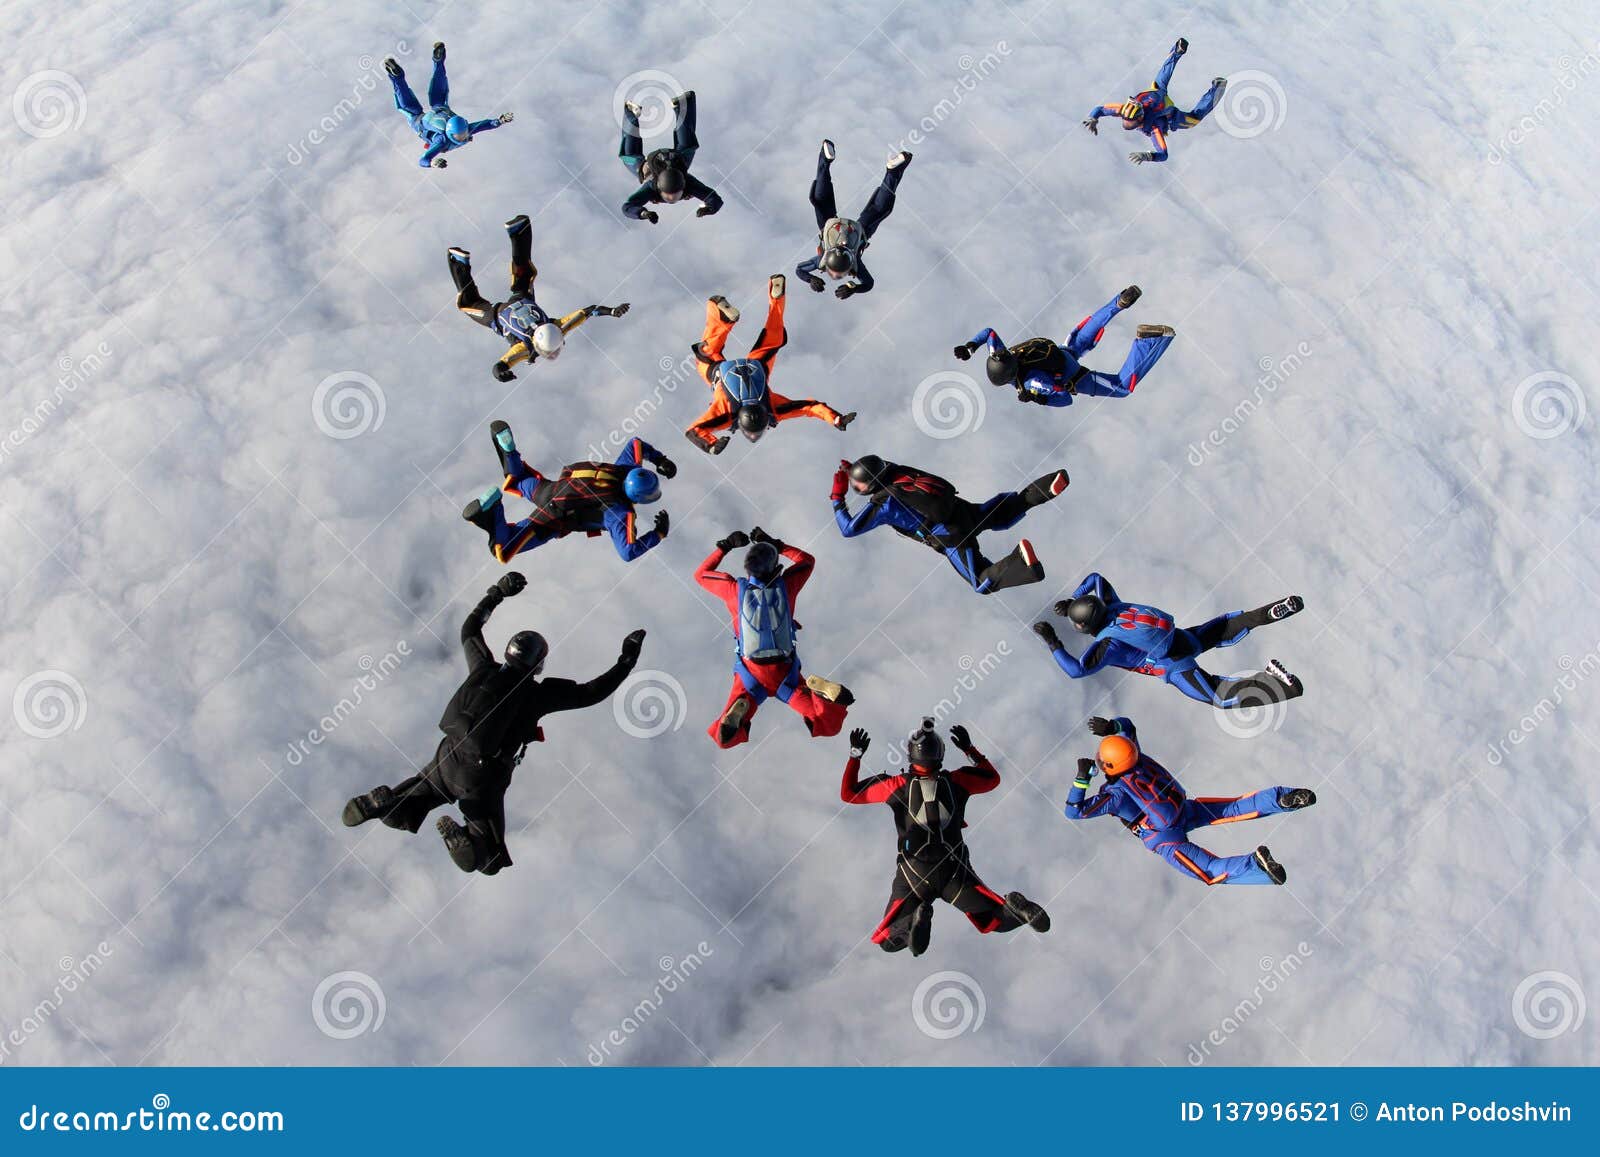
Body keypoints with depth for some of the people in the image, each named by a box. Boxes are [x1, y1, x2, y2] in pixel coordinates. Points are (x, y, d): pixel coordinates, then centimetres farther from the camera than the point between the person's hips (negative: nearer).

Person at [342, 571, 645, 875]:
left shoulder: (485, 670, 8)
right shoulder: (538, 693, -5)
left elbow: (469, 630, 26)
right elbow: (592, 692, -4)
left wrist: (496, 594, 31)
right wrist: (626, 662, 5)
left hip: (447, 759, 5)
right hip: (483, 778, -4)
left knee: (401, 815, 26)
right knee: (488, 862, 6)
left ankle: (384, 803, -9)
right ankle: (459, 835, -26)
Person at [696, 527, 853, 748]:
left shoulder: (736, 590, -9)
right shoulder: (785, 586, -7)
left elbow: (701, 574, 10)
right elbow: (807, 560, 15)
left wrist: (725, 546, 16)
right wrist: (775, 543, 17)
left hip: (750, 673, 0)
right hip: (785, 672, 0)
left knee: (724, 739, 4)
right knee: (829, 727, 4)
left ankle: (740, 707, -24)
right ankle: (819, 691, -25)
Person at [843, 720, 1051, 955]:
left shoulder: (898, 784, -3)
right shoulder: (956, 780, 2)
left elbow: (849, 793, 6)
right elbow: (993, 778, 22)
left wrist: (855, 755, 14)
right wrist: (968, 748, 28)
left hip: (914, 874, -2)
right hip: (956, 872, 2)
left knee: (886, 942, 7)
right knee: (996, 921, 18)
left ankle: (914, 921, -25)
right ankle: (1015, 909, -17)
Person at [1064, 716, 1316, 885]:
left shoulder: (1115, 793, -23)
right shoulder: (1136, 755, -5)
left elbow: (1074, 811, -19)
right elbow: (1126, 723, 14)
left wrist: (1082, 779, -21)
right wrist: (1109, 726, -8)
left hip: (1163, 838, -7)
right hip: (1187, 811, 7)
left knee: (1209, 871, -16)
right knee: (1235, 808, 8)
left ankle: (1255, 866, -41)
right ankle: (1283, 798, -11)